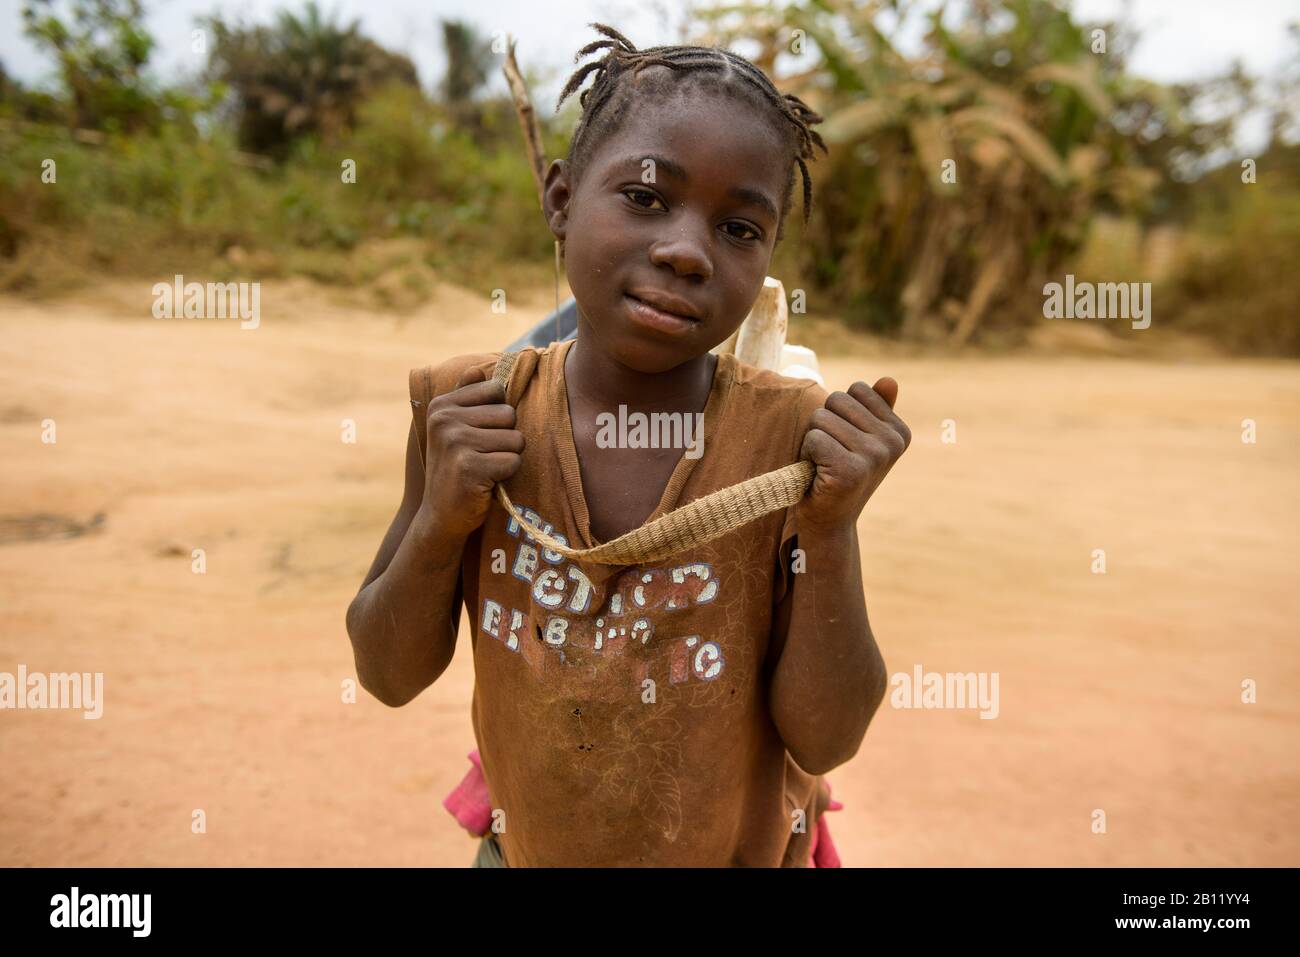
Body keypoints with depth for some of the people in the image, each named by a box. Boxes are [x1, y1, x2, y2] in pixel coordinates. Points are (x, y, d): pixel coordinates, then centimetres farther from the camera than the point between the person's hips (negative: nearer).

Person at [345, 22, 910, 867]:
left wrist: (833, 529, -30)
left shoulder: (795, 438, -22)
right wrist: (440, 521, -25)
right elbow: (391, 678, -9)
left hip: (742, 848, -1)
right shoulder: (470, 413, -17)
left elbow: (825, 740, -18)